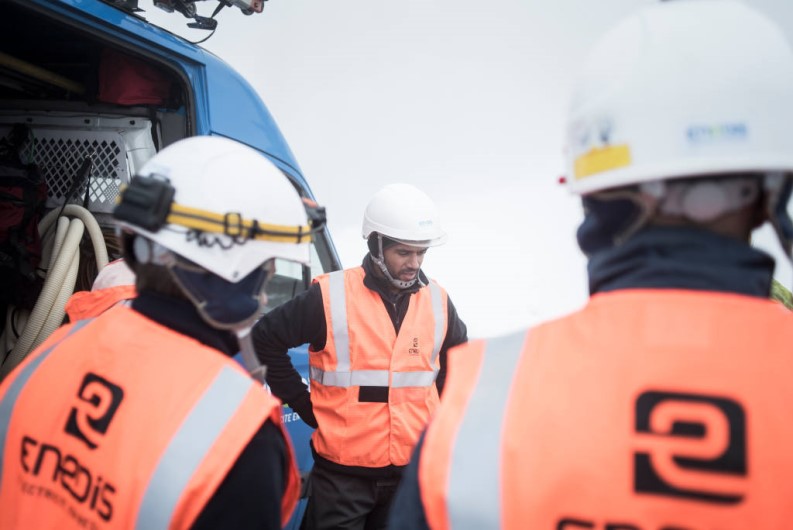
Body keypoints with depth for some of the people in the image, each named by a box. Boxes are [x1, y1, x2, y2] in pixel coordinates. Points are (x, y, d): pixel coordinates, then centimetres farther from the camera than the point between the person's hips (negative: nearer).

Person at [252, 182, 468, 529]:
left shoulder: (437, 302, 3)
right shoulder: (329, 296, -12)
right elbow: (266, 340, -4)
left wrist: (435, 413, 11)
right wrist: (306, 407, -4)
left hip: (414, 471, 4)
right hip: (342, 473, -4)